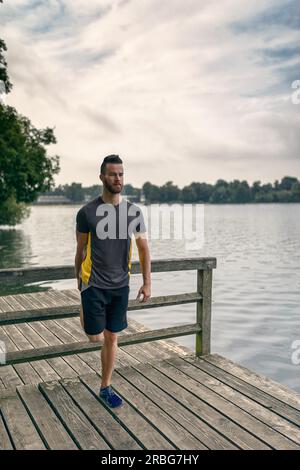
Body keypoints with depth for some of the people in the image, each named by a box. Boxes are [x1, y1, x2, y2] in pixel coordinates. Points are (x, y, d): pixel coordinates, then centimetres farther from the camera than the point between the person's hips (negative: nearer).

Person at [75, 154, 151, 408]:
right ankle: (86, 314, 36)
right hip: (94, 284, -2)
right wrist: (79, 282, 9)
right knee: (95, 337, 1)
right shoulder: (87, 212, -8)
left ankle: (106, 387, 27)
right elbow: (80, 249, 2)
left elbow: (144, 248, 3)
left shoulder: (134, 212, -1)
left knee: (112, 338, 10)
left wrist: (147, 282, -3)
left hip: (120, 285, 3)